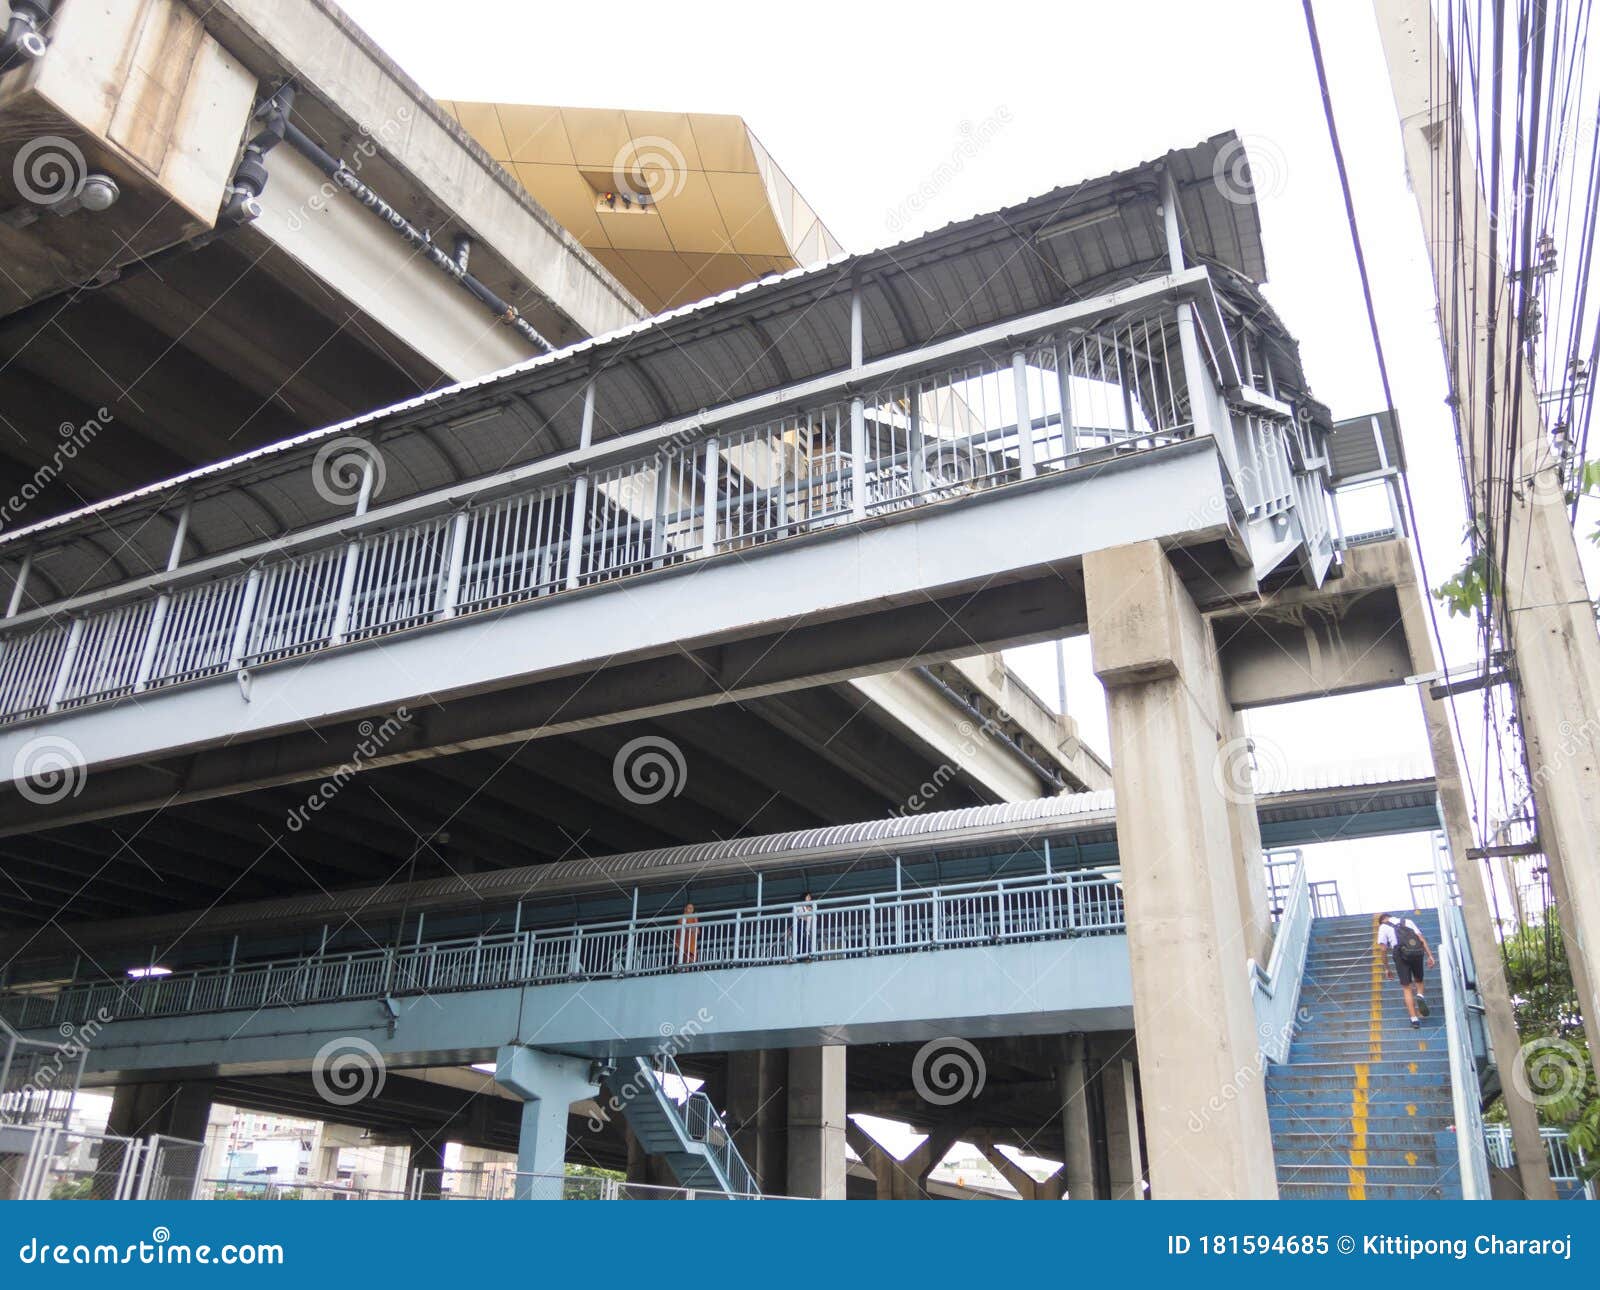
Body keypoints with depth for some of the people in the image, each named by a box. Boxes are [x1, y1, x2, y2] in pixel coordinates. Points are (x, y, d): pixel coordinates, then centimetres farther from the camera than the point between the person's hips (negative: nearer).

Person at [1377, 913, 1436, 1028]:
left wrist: (1387, 969, 13)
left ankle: (1414, 1019, -1)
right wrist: (1430, 955, 5)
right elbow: (1422, 938, 11)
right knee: (1419, 980, 26)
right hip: (1417, 952, 2)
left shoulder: (1383, 926, 17)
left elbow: (1383, 949, 8)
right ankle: (1420, 996, -6)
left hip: (1401, 954, -2)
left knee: (1407, 988, 6)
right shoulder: (1407, 921, 25)